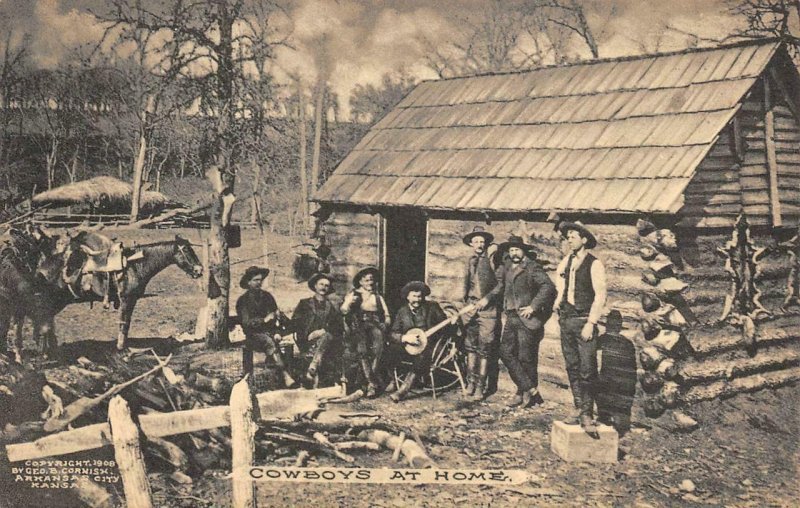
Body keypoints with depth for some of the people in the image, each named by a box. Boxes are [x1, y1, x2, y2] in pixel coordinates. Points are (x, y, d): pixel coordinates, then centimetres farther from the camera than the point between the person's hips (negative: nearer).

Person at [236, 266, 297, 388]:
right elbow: (246, 323, -5)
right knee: (268, 341, -34)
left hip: (270, 333, 3)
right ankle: (285, 375, -44)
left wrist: (276, 332, -4)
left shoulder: (267, 296, 16)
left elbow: (276, 317, 14)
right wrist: (264, 320, -17)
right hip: (253, 336, -3)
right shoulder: (243, 301, 5)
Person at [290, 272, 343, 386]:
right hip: (306, 341, 0)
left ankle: (312, 369, -44)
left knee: (326, 336, -33)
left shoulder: (333, 308, 22)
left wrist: (323, 331, -10)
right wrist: (308, 336, -8)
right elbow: (295, 323, 8)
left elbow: (338, 328, 8)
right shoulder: (304, 303, 19)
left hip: (326, 337, 1)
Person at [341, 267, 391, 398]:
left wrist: (385, 323, -3)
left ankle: (371, 379, -31)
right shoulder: (353, 294, 17)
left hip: (375, 324, 1)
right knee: (361, 346, -29)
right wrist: (349, 302, -14)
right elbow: (344, 311, 4)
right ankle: (371, 382, -33)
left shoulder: (378, 297, 24)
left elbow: (387, 316, 16)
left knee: (378, 335, -32)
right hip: (358, 325, -1)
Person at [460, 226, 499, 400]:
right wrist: (465, 301, 10)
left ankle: (480, 386, 2)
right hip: (470, 307, 5)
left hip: (487, 308, -4)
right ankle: (471, 381, 16)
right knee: (470, 347, 8)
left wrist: (486, 299, -10)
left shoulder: (491, 262, -1)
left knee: (484, 349, -3)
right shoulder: (469, 263, 15)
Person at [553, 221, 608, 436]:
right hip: (566, 320, 6)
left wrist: (590, 324, -17)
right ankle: (578, 408, 17)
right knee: (572, 367, 9)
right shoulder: (567, 261, 10)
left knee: (587, 370, -8)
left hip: (584, 321, -6)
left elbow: (600, 296, -13)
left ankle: (586, 414, -6)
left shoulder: (594, 265, -9)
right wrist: (559, 300, 17)